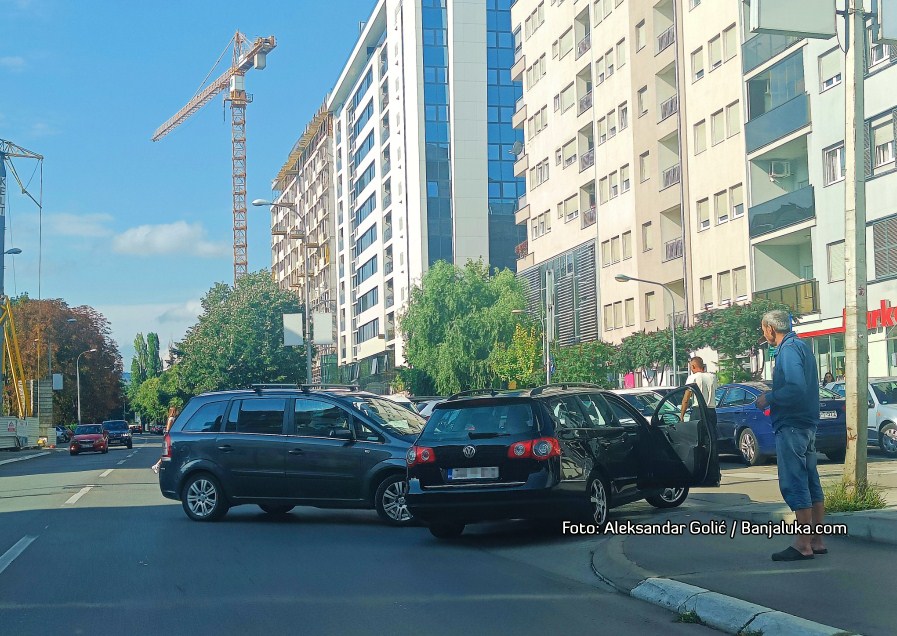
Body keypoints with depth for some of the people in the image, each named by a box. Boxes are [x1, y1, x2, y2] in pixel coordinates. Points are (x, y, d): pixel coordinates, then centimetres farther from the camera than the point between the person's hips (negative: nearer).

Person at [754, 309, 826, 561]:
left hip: (791, 426, -10)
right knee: (810, 482, 12)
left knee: (794, 484, -8)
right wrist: (773, 396, 19)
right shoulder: (801, 346, 17)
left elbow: (796, 388, -25)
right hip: (807, 424, 10)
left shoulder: (788, 349, -14)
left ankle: (803, 545, -8)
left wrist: (769, 398, -14)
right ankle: (817, 541, 16)